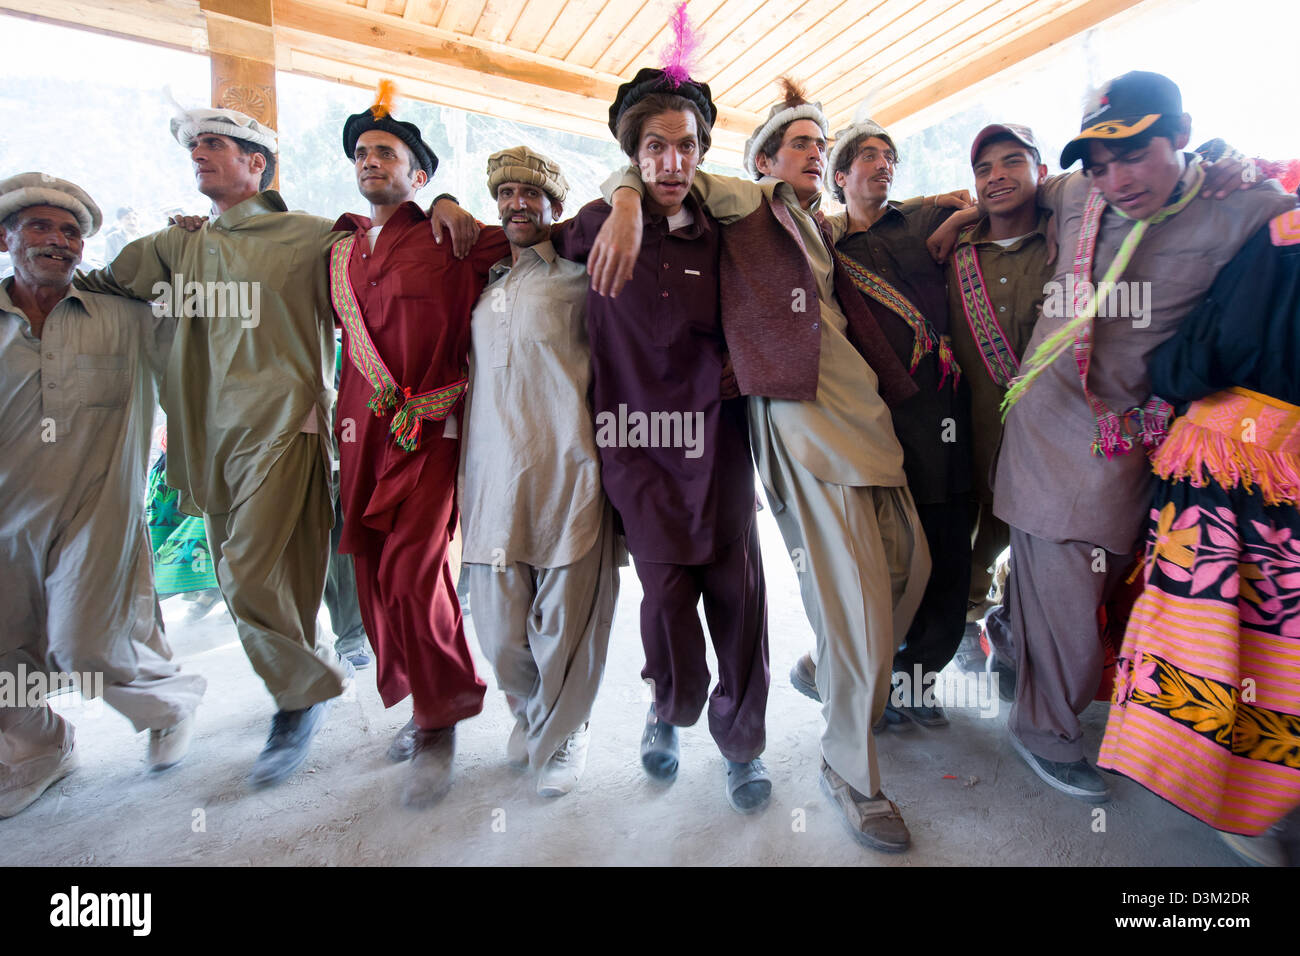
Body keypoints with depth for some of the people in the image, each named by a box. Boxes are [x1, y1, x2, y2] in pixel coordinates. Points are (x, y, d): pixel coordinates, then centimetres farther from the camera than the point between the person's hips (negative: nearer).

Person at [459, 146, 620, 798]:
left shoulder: (578, 274, 6)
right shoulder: (483, 285, 20)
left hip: (565, 470, -4)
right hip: (491, 472, 5)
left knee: (565, 618, 3)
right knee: (498, 622, 8)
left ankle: (563, 733, 29)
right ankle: (529, 713, 38)